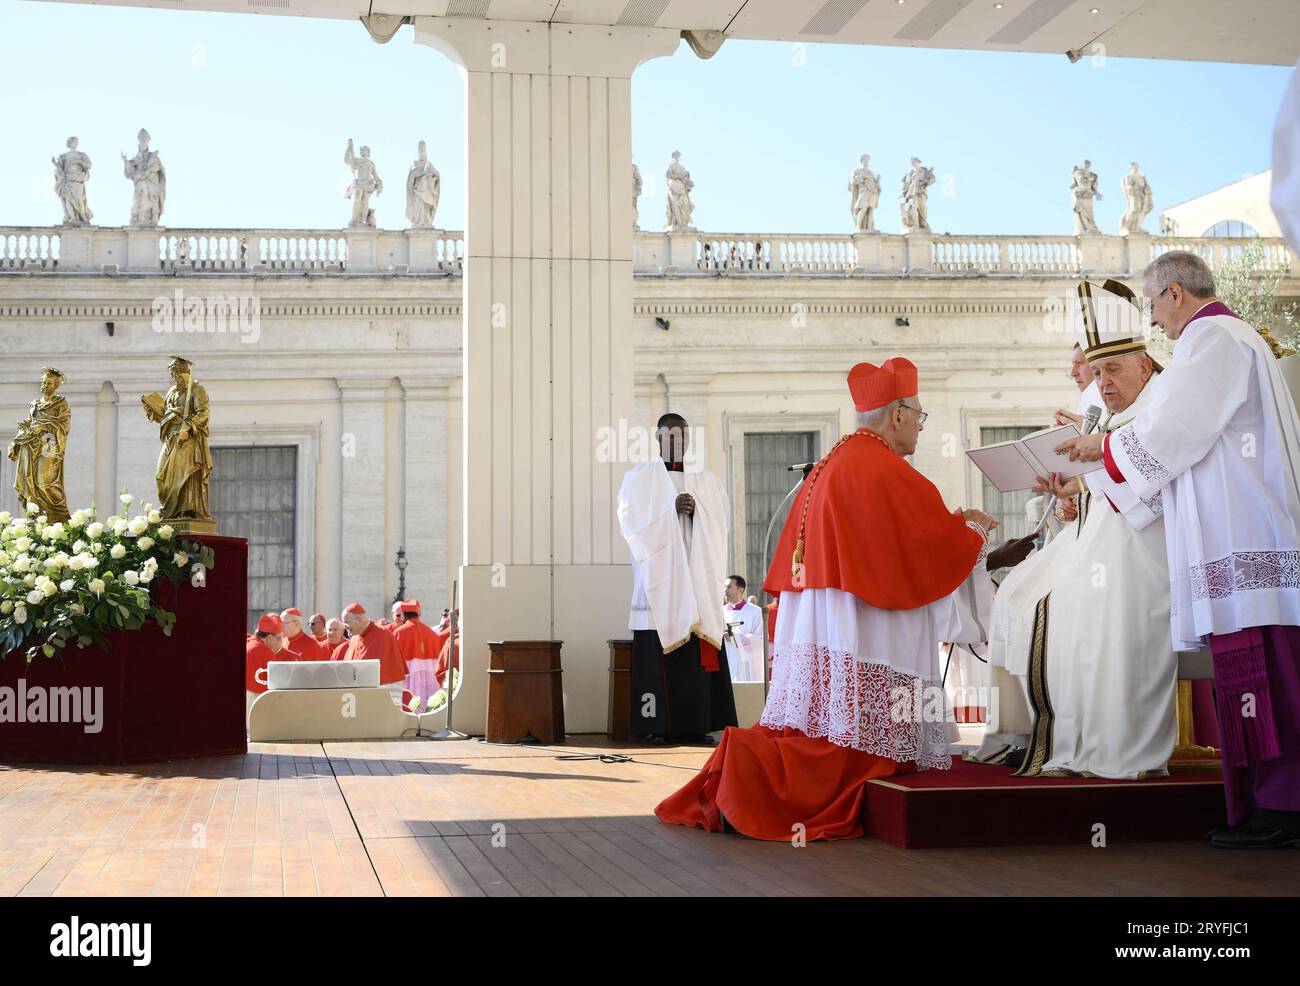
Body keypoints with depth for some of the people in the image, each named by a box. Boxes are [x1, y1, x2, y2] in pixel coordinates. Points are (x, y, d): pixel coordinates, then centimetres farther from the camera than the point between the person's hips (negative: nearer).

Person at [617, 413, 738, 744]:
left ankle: (696, 723, -1)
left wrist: (696, 510, -12)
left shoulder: (705, 478, 17)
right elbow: (633, 519, -2)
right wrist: (672, 508, -13)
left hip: (696, 574, 3)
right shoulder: (639, 476, 9)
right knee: (660, 653, -9)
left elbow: (720, 519, 7)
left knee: (699, 653, -3)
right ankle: (661, 726, -7)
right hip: (659, 574, -3)